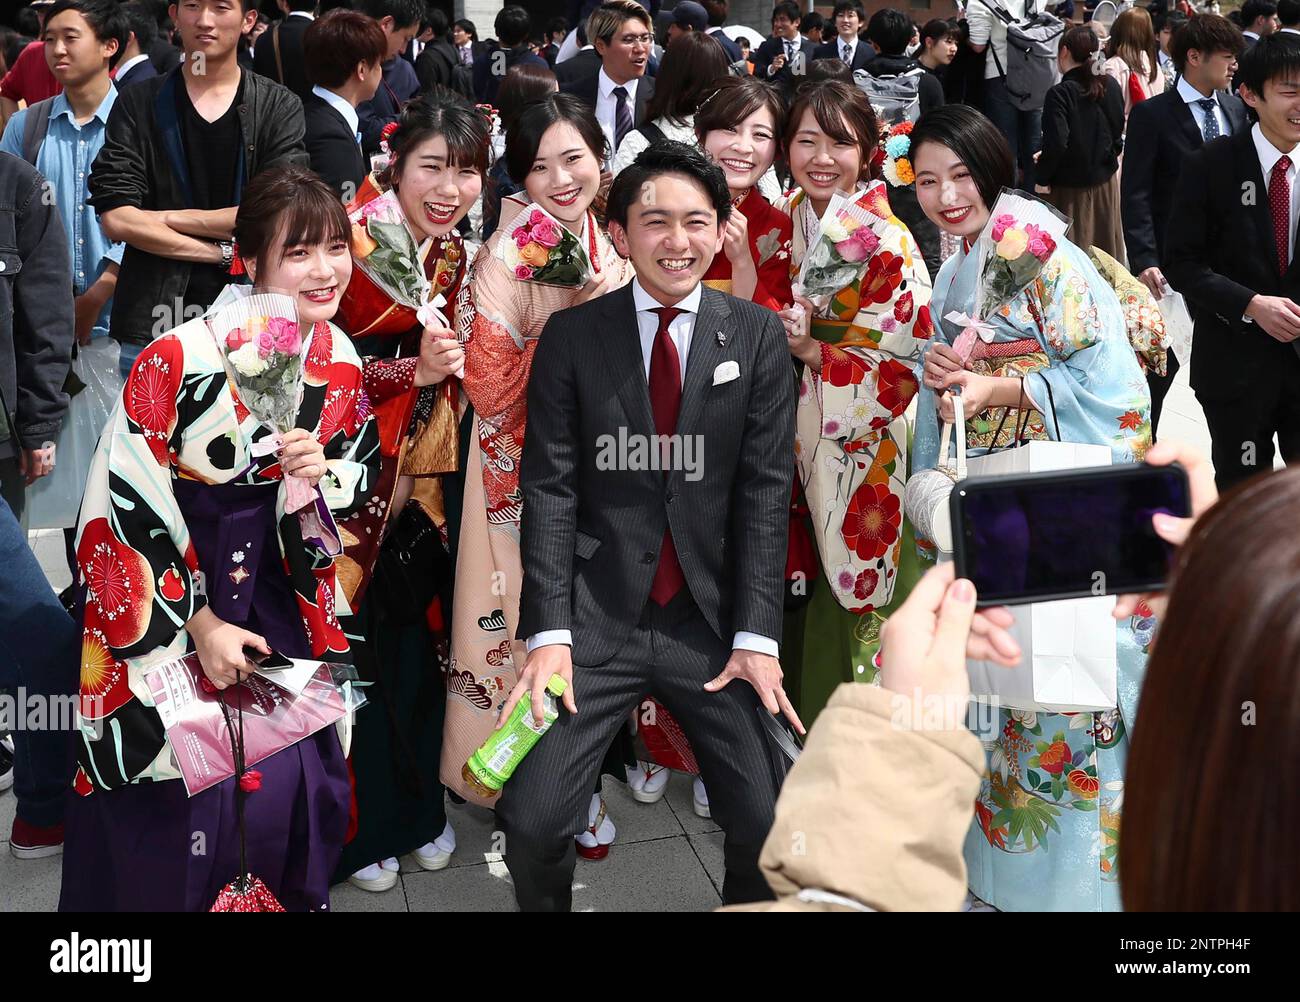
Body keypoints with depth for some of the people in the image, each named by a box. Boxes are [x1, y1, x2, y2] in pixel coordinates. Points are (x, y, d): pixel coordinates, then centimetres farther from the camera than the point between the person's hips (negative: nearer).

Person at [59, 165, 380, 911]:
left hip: (277, 591, 5)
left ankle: (292, 899, 31)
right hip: (161, 595, -4)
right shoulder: (180, 359, -21)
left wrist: (323, 476, -16)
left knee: (293, 782, 7)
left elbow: (362, 470, 9)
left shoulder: (340, 360, -4)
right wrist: (197, 623, -15)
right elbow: (121, 501, -17)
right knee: (171, 793, -2)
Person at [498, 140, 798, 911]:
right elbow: (550, 489, -2)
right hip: (598, 616, 0)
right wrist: (549, 631, -11)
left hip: (715, 617, 1)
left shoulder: (757, 336, 3)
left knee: (769, 825, -6)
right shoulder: (571, 336, 1)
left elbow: (766, 490, 0)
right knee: (532, 820, -10)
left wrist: (757, 635, -8)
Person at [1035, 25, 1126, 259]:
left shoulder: (1060, 93, -19)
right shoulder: (1111, 86, -1)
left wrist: (1041, 179, -13)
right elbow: (1118, 131, 8)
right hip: (1106, 181, 6)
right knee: (1105, 247, 18)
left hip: (1069, 186, -6)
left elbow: (1056, 144, -25)